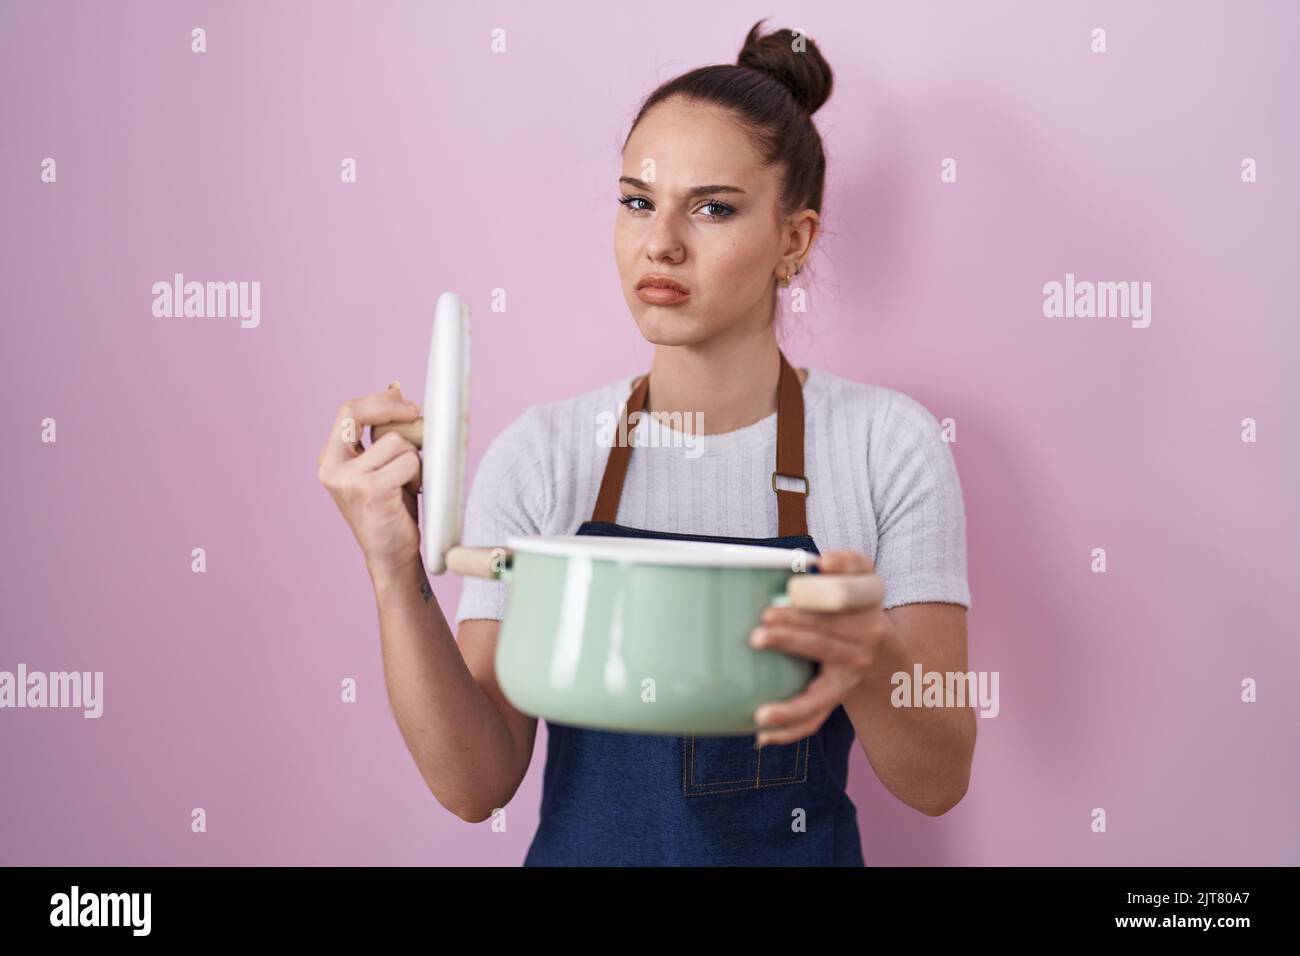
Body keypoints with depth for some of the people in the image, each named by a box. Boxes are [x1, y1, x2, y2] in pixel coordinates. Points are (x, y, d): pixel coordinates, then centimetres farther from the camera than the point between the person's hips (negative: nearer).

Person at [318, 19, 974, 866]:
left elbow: (939, 782, -12)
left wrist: (870, 662, -32)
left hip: (797, 848, -1)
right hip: (585, 845, 1)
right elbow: (476, 785, -12)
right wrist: (397, 577, -26)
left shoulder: (888, 445, -12)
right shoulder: (540, 454, -9)